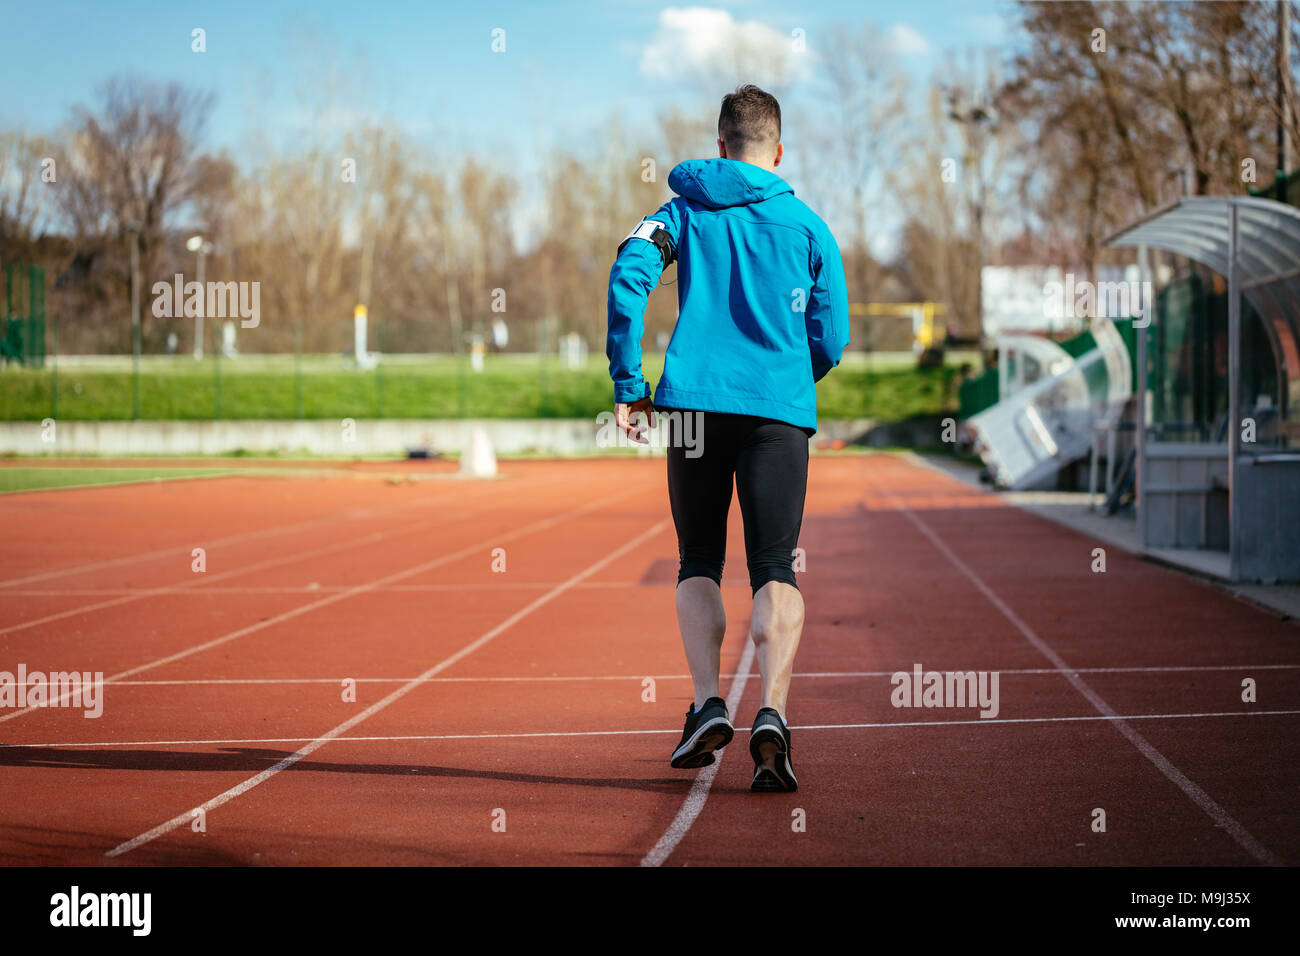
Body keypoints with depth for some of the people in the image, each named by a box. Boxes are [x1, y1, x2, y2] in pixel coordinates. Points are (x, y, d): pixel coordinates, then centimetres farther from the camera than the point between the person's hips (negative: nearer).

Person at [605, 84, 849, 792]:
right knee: (775, 569, -2)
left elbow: (626, 279, -6)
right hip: (781, 411, 0)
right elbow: (831, 342, 9)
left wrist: (627, 385, -2)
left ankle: (708, 705, -4)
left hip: (696, 402, 1)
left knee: (698, 565, 11)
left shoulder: (683, 210, 11)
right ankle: (772, 714, -19)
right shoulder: (809, 226, 11)